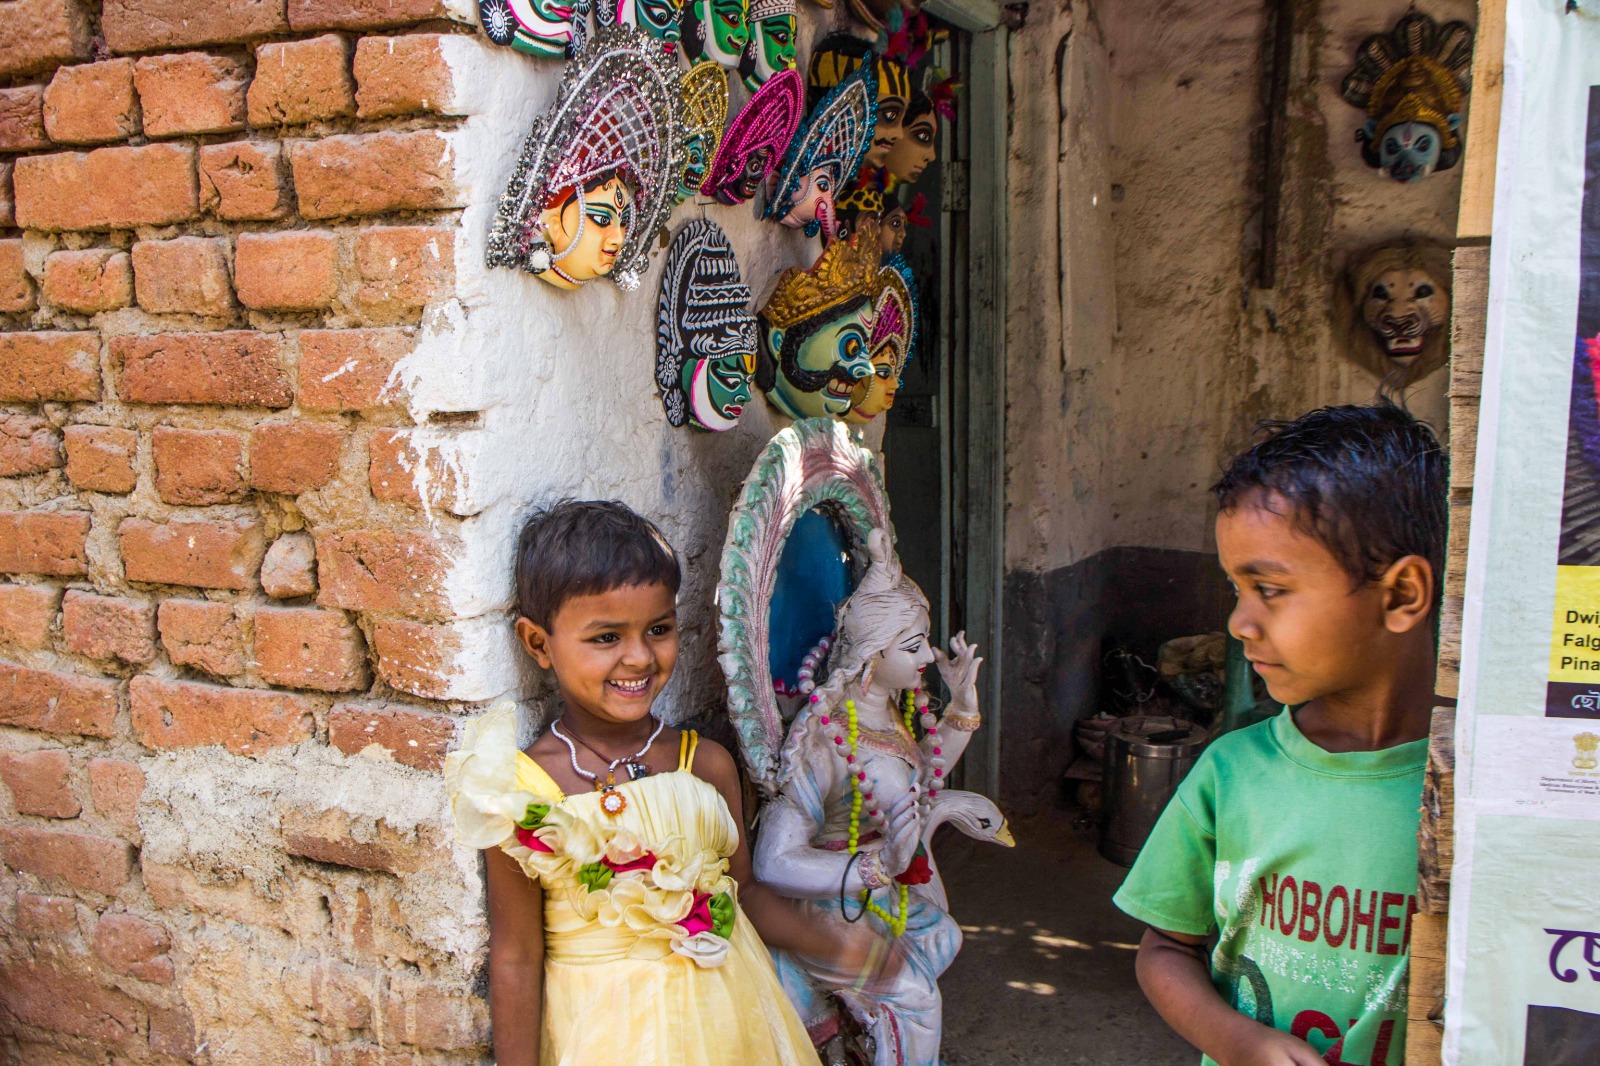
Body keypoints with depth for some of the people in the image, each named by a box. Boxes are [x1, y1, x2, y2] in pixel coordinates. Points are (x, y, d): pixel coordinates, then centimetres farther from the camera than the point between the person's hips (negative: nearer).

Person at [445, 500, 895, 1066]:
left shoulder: (708, 763, -3)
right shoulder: (520, 791, -14)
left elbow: (742, 889, 7)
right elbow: (517, 960, -9)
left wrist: (835, 945, -1)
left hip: (725, 1019, 3)